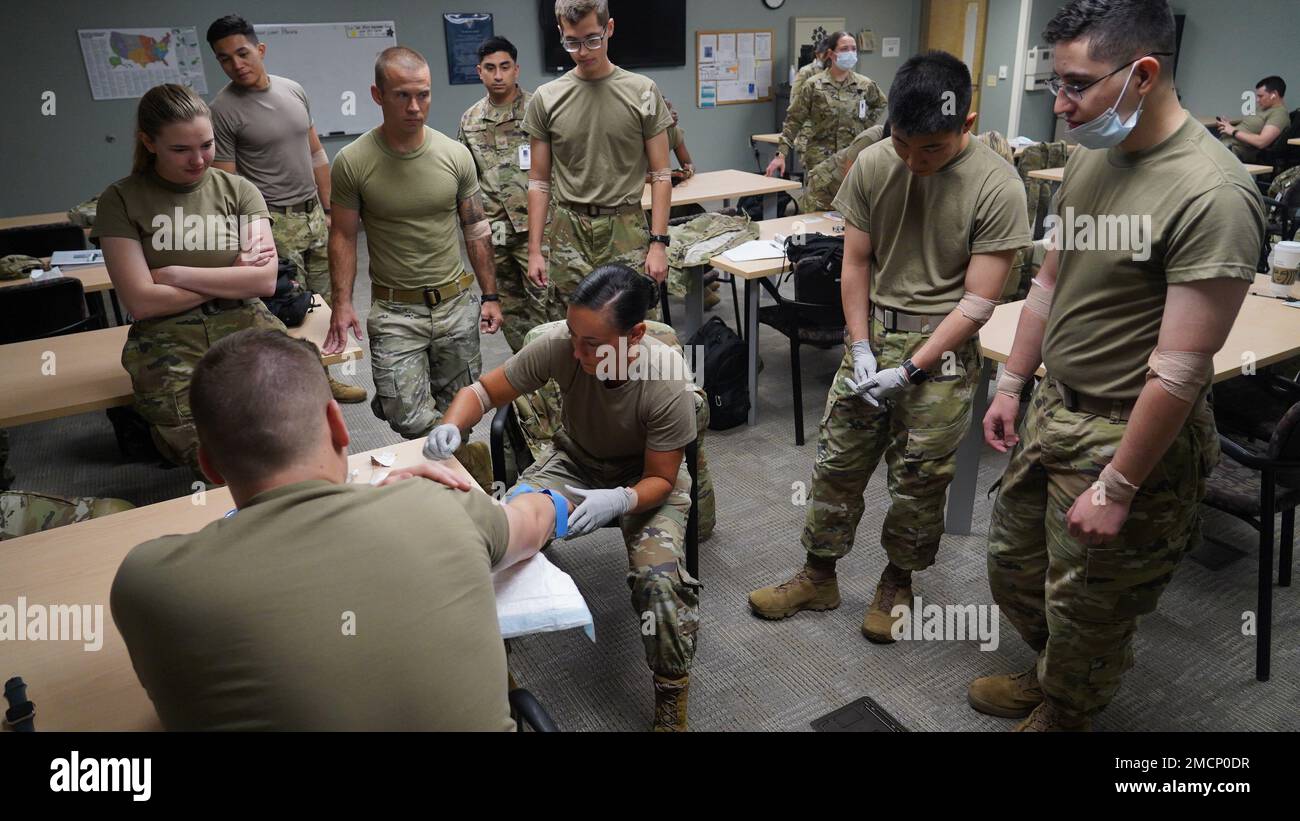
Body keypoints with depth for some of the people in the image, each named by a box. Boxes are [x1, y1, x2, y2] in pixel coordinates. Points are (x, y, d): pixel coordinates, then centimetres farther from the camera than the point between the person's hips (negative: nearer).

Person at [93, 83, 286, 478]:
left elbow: (265, 281, -3)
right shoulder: (122, 200, 3)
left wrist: (176, 274, -6)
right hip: (168, 342, -2)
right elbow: (141, 302, -5)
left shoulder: (238, 190, 8)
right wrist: (233, 278, -1)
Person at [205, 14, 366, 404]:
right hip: (274, 222, -6)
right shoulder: (223, 109, -9)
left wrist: (329, 209, 13)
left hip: (313, 213, 6)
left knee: (322, 303, 11)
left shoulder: (294, 90, 8)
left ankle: (321, 378, 26)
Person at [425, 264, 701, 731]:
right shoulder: (558, 346, -26)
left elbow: (661, 480, -20)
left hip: (644, 479, -2)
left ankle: (671, 703, 0)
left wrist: (619, 500, -41)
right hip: (575, 461, 3)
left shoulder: (667, 385, -31)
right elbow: (484, 391, -13)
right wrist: (452, 426, -34)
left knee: (660, 579, -28)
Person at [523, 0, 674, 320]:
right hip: (568, 233, 1)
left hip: (627, 230, -1)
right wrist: (534, 250, 3)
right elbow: (539, 182, 8)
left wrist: (659, 242, -6)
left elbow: (661, 174, 2)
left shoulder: (643, 92, 1)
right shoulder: (546, 99, 4)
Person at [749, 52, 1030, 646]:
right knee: (837, 461, 9)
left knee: (918, 480, 7)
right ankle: (819, 576, 27)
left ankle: (898, 582, 32)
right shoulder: (873, 164, -5)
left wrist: (909, 370, -16)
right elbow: (855, 263, 2)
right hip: (872, 333, 3)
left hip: (942, 348, -3)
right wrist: (861, 347, -7)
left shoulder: (997, 188, -15)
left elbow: (979, 301, -13)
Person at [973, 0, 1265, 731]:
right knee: (1013, 566, 23)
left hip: (1131, 435, -8)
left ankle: (1059, 714, 41)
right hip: (1053, 410, 8)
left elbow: (1180, 368, -23)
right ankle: (1050, 677, 51)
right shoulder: (1091, 156, 2)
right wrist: (1013, 384, 12)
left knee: (1085, 614, 12)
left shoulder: (1211, 196, -24)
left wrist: (1117, 487, -19)